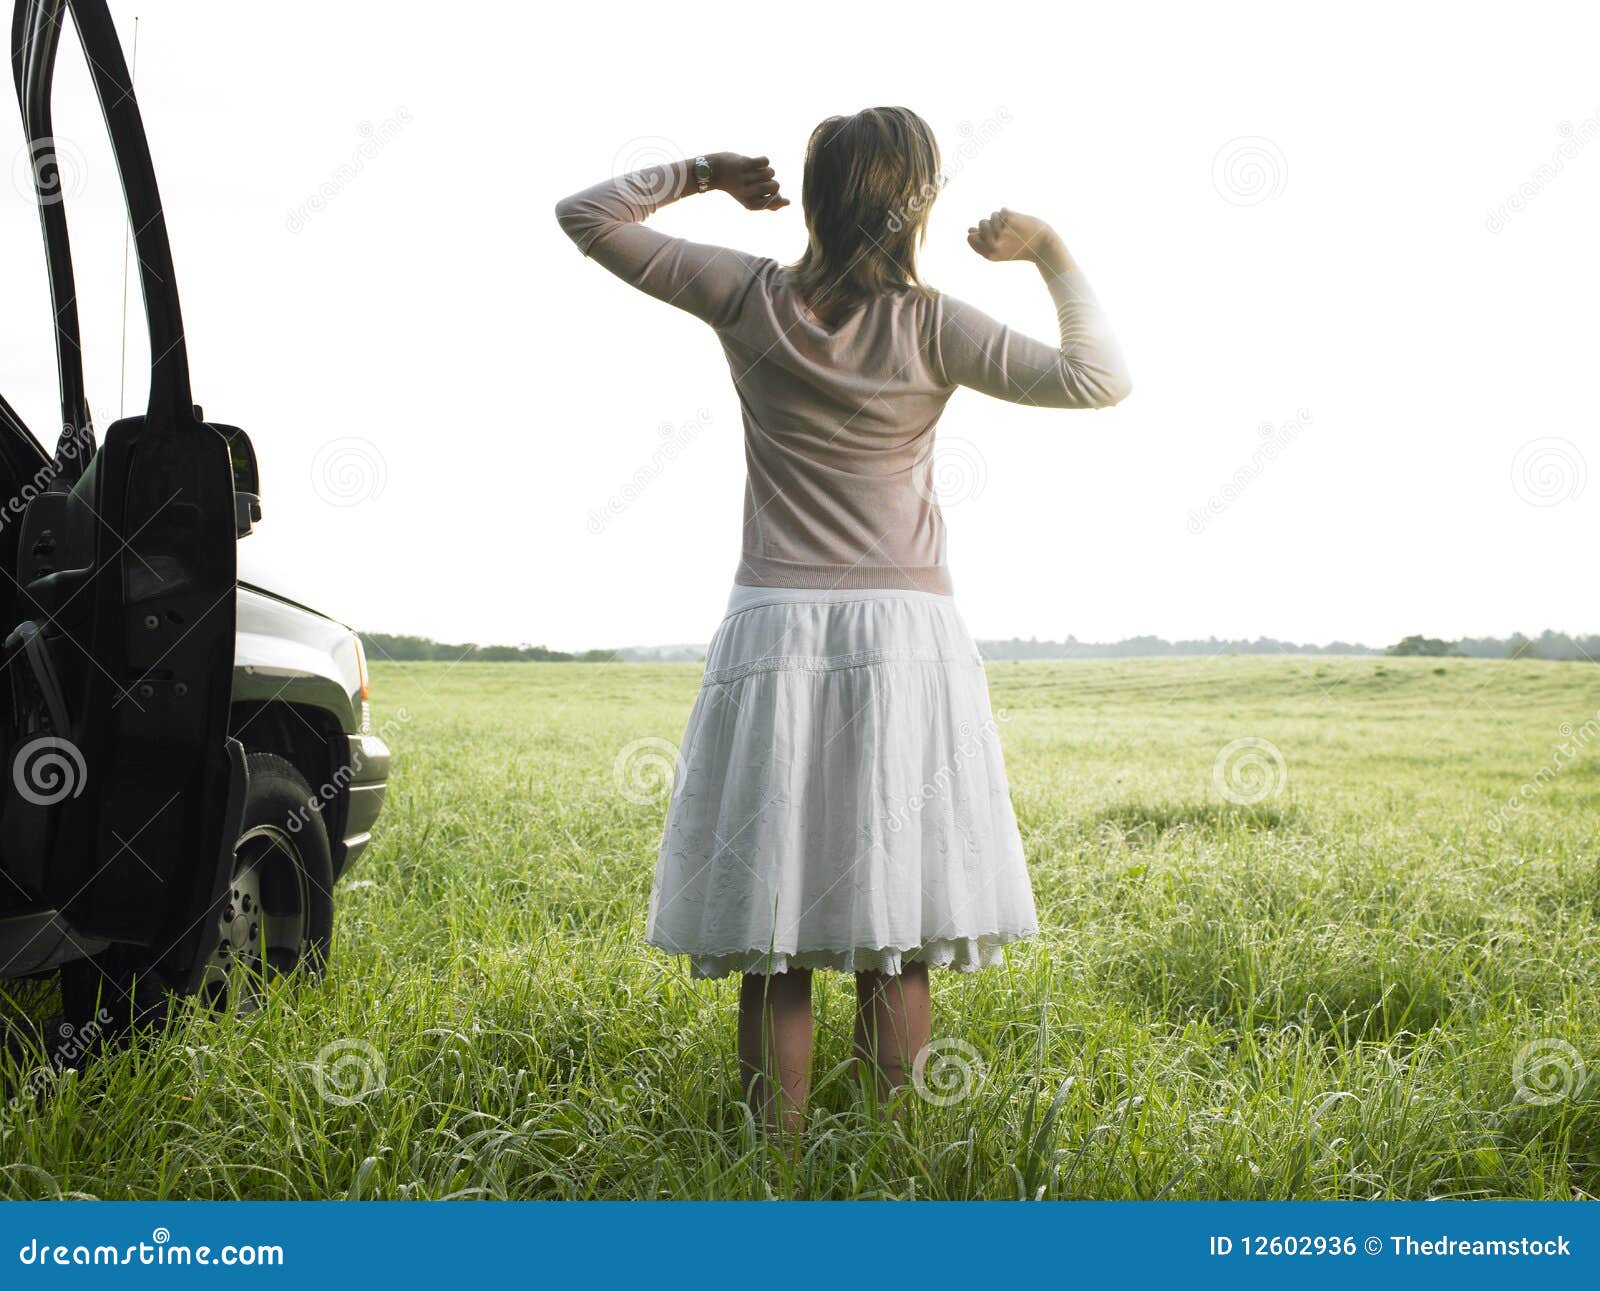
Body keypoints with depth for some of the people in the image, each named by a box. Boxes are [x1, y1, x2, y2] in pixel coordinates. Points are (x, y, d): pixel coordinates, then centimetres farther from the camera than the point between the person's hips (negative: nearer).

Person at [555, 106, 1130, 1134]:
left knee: (773, 938, 4)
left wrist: (700, 174, 20)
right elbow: (1099, 379, -4)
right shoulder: (927, 326, -4)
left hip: (776, 627, 2)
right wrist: (1054, 258, 6)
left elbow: (586, 213, 11)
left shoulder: (752, 300, 2)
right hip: (904, 635, -1)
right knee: (893, 940, 5)